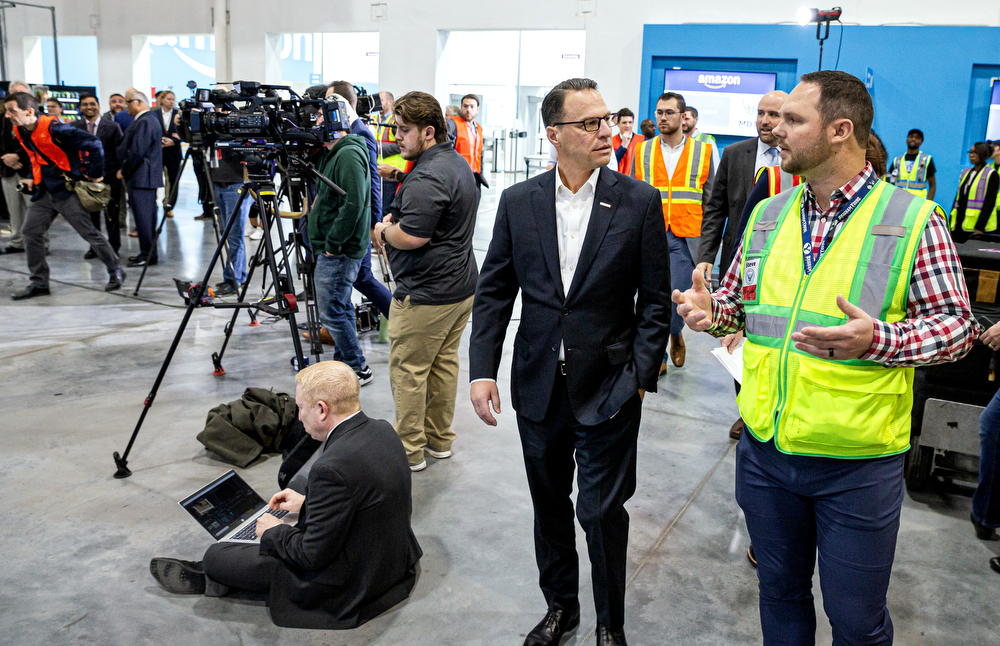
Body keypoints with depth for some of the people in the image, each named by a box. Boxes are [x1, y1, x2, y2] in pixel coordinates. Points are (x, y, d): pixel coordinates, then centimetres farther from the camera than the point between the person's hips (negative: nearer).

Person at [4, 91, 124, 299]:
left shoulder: (53, 129, -22)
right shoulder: (21, 131, 5)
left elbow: (93, 144, -25)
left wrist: (94, 174, -17)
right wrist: (33, 178, 14)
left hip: (66, 190, -8)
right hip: (44, 192, 8)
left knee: (89, 233, -4)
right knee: (30, 232, 4)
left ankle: (116, 271, 13)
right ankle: (39, 283, 12)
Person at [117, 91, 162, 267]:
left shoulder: (144, 122, -15)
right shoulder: (150, 118, 17)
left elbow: (137, 152, -21)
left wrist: (124, 172, -10)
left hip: (142, 178, -10)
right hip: (146, 177, 10)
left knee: (143, 217, -7)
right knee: (146, 217, 13)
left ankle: (148, 255, -3)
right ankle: (147, 253, 19)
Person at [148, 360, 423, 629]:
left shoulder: (332, 468, -32)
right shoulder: (382, 430, -4)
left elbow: (314, 555, -22)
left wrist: (276, 531, -4)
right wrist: (308, 502, 14)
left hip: (348, 585, -8)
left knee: (215, 557, 4)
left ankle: (210, 574, 36)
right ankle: (213, 573, 42)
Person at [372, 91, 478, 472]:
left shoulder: (427, 177, -23)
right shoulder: (458, 162, 11)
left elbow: (412, 236, -27)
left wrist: (382, 231, -7)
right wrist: (397, 218, 8)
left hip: (426, 295, -10)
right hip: (461, 285, 10)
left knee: (408, 370, 1)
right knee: (444, 363, 17)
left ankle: (409, 450, 11)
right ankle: (440, 439, 28)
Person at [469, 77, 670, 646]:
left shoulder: (640, 202, -5)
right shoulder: (519, 202, 1)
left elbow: (655, 300, -3)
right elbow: (494, 291, 4)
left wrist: (640, 376, -9)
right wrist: (483, 369, -3)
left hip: (609, 389, -3)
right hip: (539, 386, 3)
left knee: (602, 511, 3)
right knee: (550, 506, 18)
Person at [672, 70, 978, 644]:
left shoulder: (914, 218, -9)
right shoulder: (767, 215, 6)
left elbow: (957, 323, -8)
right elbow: (738, 300, 16)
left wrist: (878, 339, -26)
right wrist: (710, 310, -7)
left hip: (857, 462, -4)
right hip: (764, 449, 4)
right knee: (779, 590, 22)